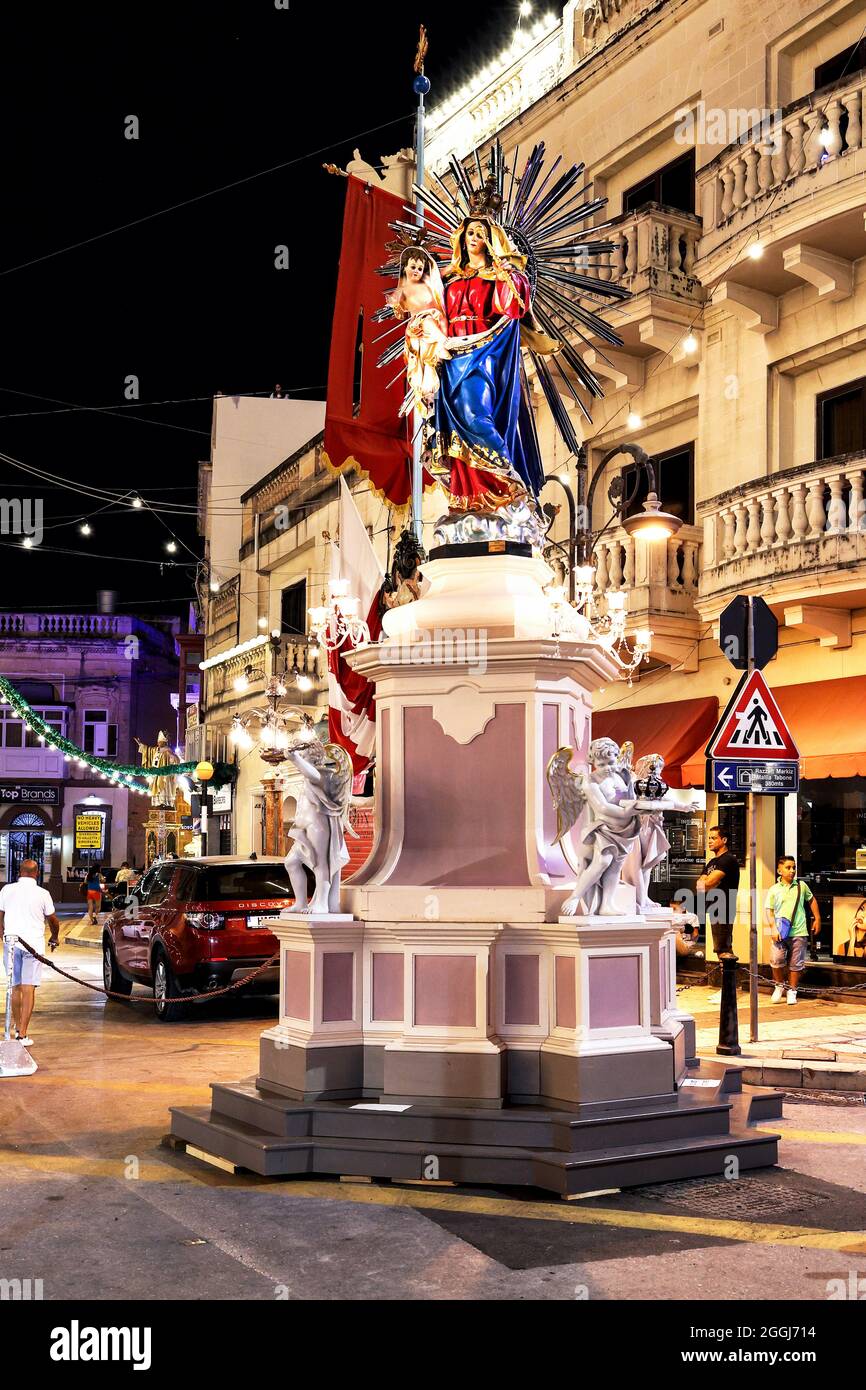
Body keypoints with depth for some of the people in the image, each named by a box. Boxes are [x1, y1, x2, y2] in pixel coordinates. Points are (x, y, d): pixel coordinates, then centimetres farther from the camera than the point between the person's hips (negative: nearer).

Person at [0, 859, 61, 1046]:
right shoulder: (42, 893, -3)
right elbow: (53, 920, 8)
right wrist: (54, 938, 27)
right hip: (33, 943, -2)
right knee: (28, 989, -3)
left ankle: (18, 1027, 30)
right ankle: (23, 1034, -7)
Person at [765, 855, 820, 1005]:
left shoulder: (802, 886, 6)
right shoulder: (774, 890, 1)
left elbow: (812, 900, 22)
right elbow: (768, 910, 0)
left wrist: (817, 919, 20)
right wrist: (773, 928, -11)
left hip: (799, 932, 1)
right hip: (781, 932, -1)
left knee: (796, 964, 4)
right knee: (776, 959, -13)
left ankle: (792, 990, 20)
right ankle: (779, 985, 11)